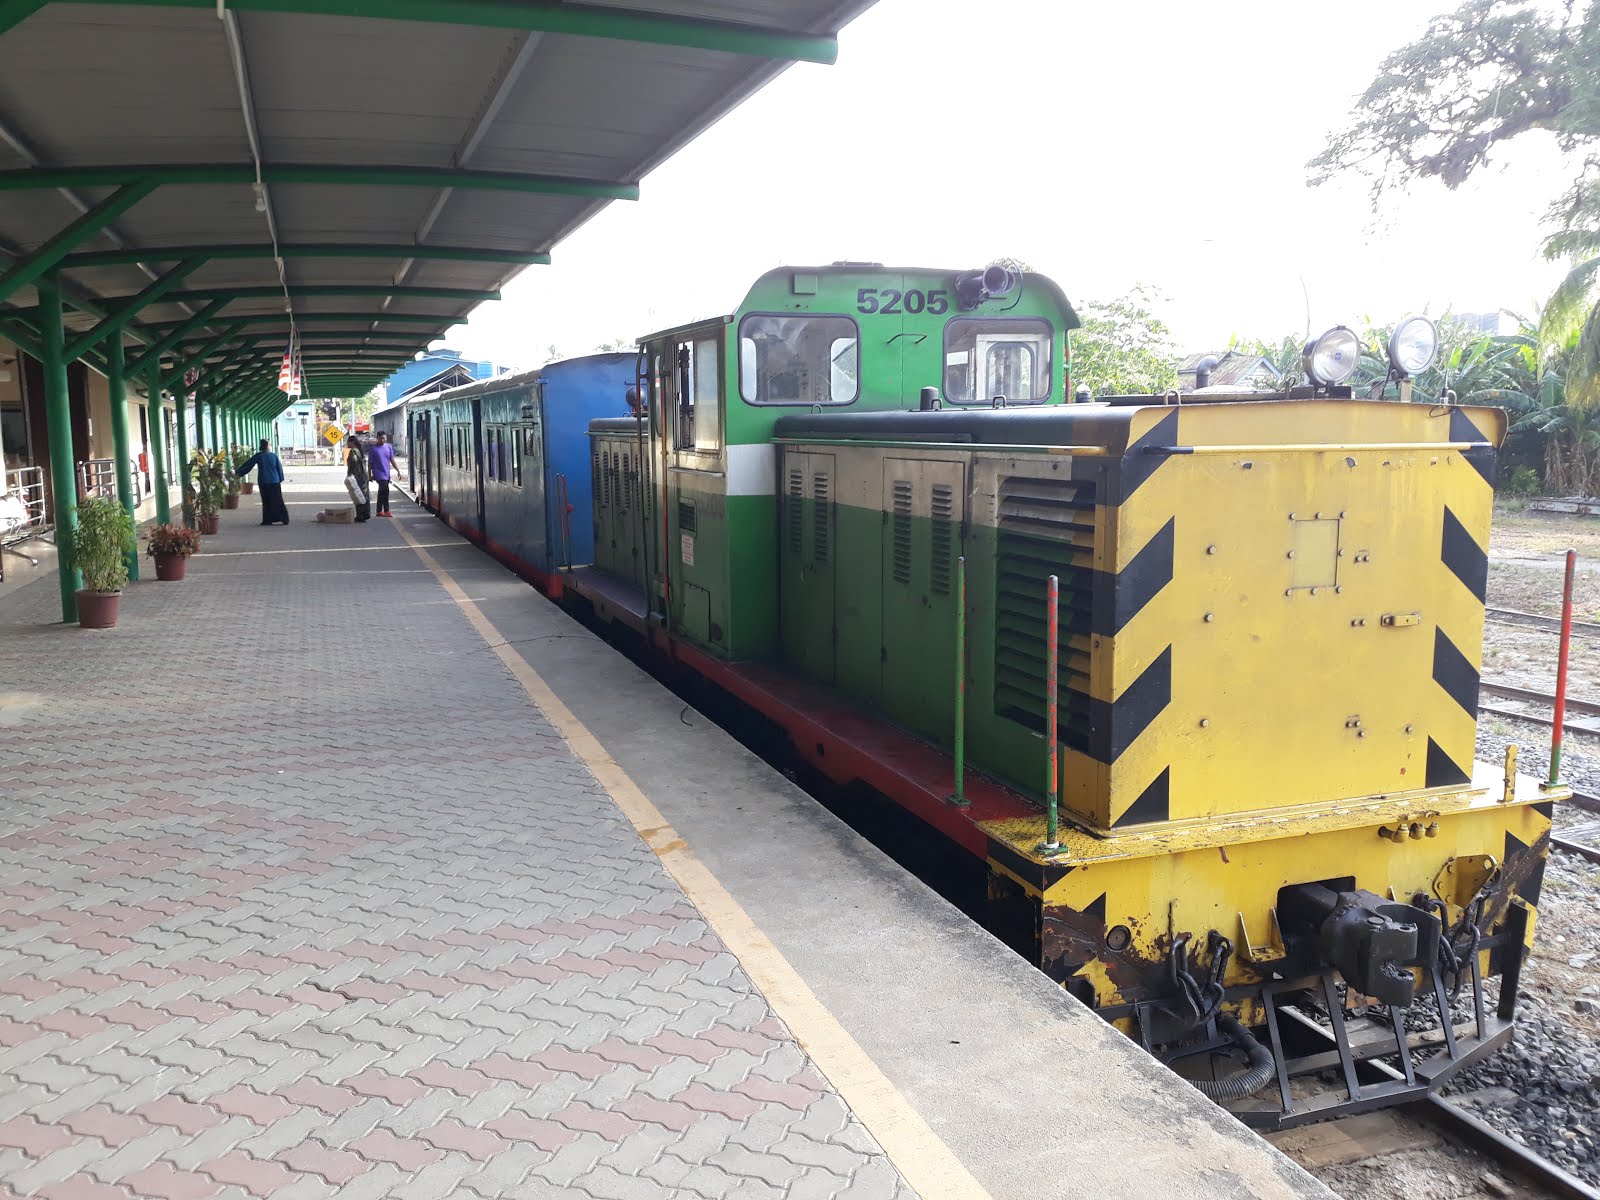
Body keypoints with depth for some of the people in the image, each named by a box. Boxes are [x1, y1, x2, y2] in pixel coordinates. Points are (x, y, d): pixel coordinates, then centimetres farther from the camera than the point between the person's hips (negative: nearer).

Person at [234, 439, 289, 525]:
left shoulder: (258, 456, -2)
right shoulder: (274, 456, 0)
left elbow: (247, 465, 3)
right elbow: (279, 469, 4)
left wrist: (238, 473, 11)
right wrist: (280, 480, 15)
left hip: (263, 482, -1)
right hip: (275, 482, 1)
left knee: (266, 501, 7)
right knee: (277, 501, 4)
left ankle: (267, 520, 5)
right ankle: (283, 519, -1)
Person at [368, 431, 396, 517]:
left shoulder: (389, 447, 7)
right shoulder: (373, 449, -5)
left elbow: (392, 460, 12)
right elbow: (370, 463, -2)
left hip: (387, 473, 5)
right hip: (379, 474, -5)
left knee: (382, 492, 12)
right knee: (385, 491, -13)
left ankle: (379, 511, 19)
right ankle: (386, 511, -7)